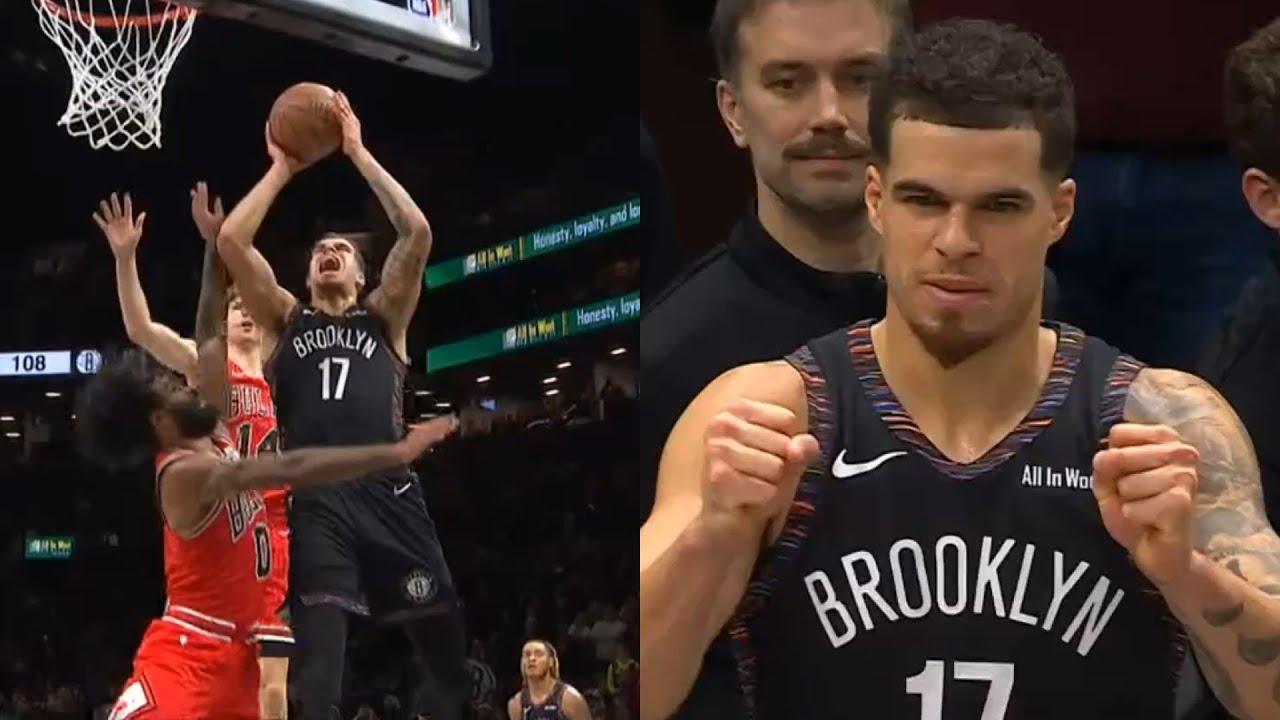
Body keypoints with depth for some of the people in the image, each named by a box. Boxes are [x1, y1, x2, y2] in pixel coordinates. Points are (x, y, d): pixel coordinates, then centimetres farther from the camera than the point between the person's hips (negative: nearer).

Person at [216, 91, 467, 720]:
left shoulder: (384, 317, 21)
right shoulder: (286, 320, 21)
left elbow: (417, 233, 6)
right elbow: (231, 242, 9)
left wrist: (359, 155, 9)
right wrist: (282, 169, 15)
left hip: (388, 493, 1)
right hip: (317, 500, -1)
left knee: (446, 649, 1)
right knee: (320, 657, -15)